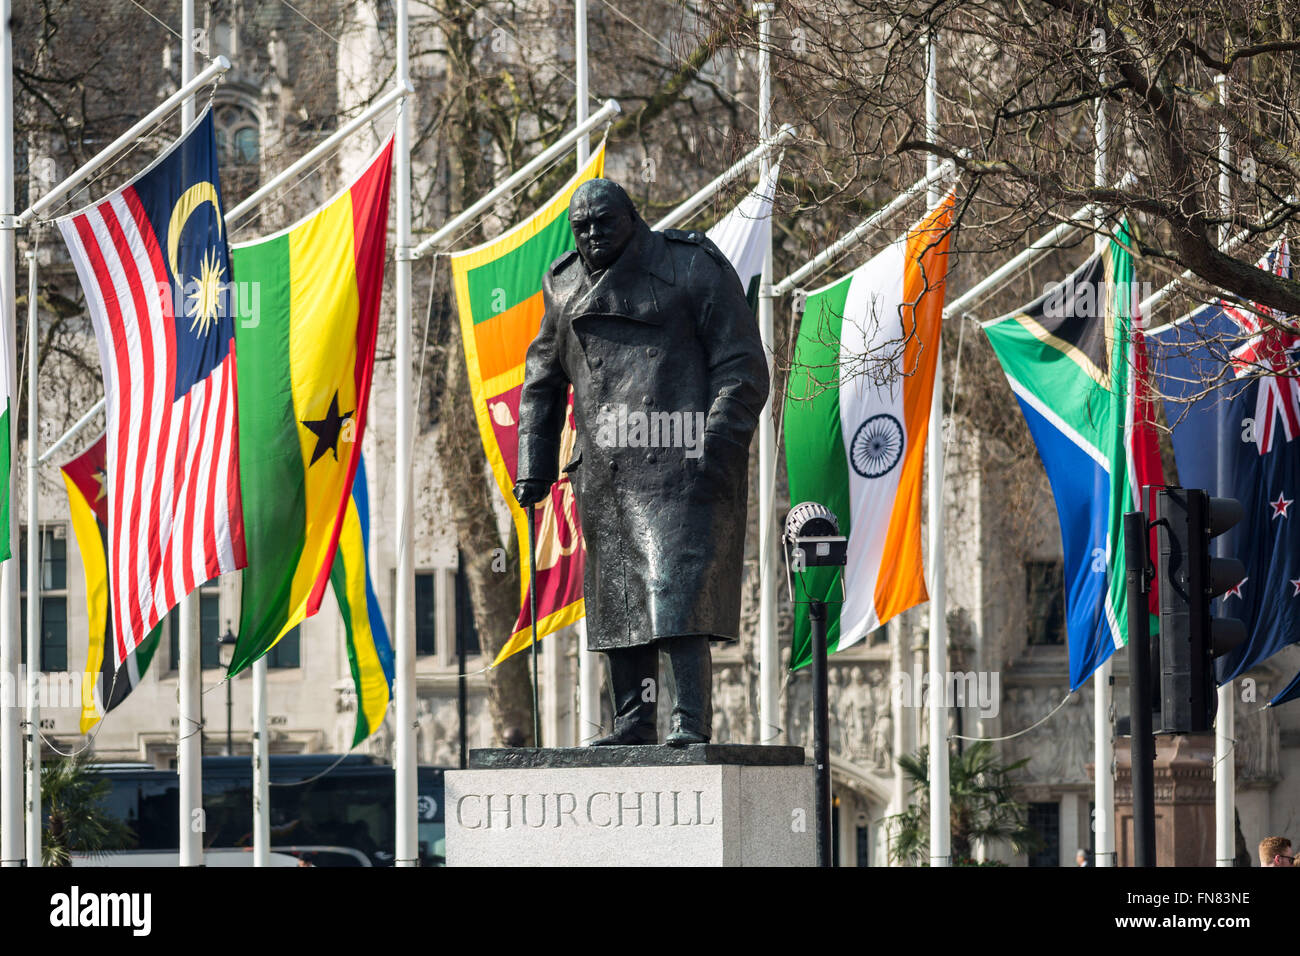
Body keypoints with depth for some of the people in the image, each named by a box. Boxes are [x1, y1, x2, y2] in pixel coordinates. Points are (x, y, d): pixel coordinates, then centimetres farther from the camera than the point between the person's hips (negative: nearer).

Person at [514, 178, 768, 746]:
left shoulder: (692, 268, 0)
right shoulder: (565, 289, 16)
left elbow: (743, 367, -3)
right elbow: (542, 384, 26)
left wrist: (718, 448, -14)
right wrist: (534, 466, 17)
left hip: (679, 464, -6)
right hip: (605, 474, 6)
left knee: (679, 586, -16)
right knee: (617, 594, 5)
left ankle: (691, 722, -19)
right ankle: (633, 723, 11)